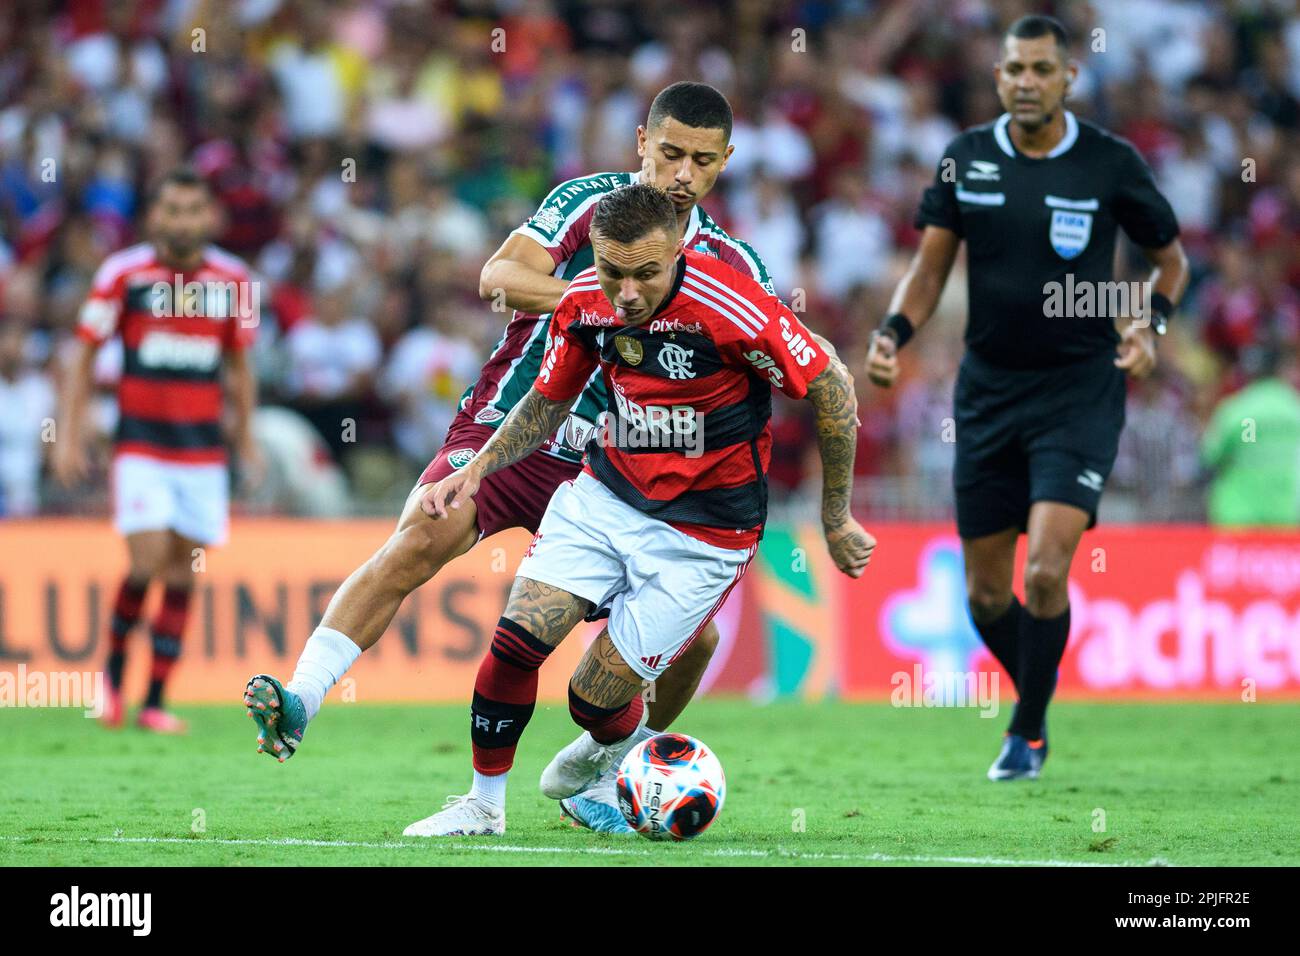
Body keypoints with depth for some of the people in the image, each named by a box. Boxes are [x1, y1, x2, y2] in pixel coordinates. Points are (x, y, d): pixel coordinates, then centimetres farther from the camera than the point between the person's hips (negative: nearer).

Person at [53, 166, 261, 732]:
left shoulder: (233, 279, 3)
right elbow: (84, 356, 2)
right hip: (141, 445, -3)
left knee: (182, 574, 2)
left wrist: (247, 438, 15)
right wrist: (68, 434, -4)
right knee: (148, 562, -15)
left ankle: (155, 703, 9)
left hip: (204, 449, 3)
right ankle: (114, 669, 11)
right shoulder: (123, 274, -5)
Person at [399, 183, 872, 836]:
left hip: (703, 532, -4)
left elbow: (832, 390, -13)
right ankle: (484, 803, 7)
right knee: (518, 638, -14)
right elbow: (548, 402, 11)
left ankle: (616, 748, 34)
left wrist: (835, 522, -4)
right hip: (603, 494, 4)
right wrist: (477, 469, -4)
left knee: (595, 698, -4)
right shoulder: (585, 302, -8)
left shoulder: (730, 307, -26)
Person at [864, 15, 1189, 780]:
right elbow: (931, 267, 8)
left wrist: (1151, 323, -10)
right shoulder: (966, 159, 2)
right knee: (986, 594, 6)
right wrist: (894, 332, -9)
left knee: (1046, 572, -17)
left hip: (1080, 392, -3)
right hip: (988, 391, 3)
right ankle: (1038, 697, 34)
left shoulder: (1111, 163, -5)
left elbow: (1171, 258, 8)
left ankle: (1028, 732, 3)